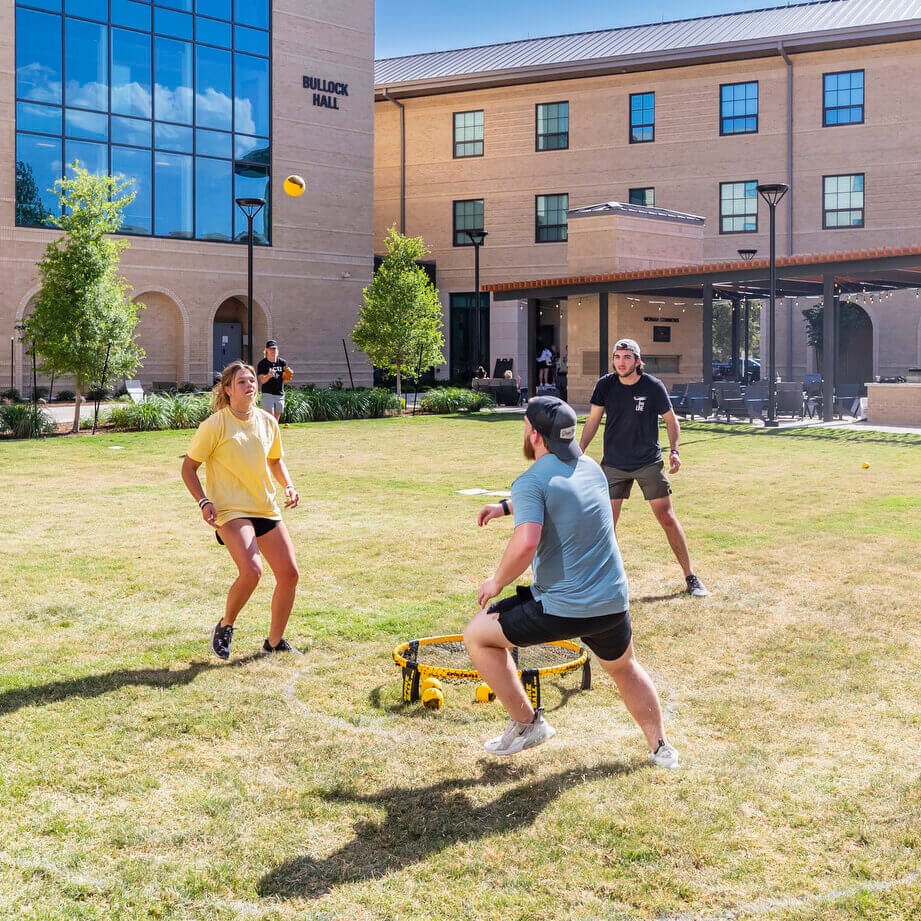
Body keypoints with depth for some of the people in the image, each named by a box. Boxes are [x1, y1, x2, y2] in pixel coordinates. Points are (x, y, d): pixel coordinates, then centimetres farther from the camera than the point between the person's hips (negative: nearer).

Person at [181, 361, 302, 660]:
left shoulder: (267, 421, 7)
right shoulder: (216, 424, -9)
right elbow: (188, 467, -3)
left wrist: (288, 485, 6)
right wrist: (203, 501, -16)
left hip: (266, 509, 6)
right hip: (230, 510, -6)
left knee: (289, 574, 0)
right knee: (251, 570, -26)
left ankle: (275, 641, 20)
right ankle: (225, 627, 2)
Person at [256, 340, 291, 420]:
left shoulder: (282, 362, 8)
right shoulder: (262, 364, -2)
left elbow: (284, 381, 6)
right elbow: (262, 380, -12)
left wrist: (288, 377, -17)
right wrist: (269, 375, -33)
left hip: (280, 395, 4)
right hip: (268, 395, -4)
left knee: (276, 420, 10)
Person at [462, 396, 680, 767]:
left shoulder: (532, 480, -13)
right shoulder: (592, 468, 10)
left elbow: (525, 544, -27)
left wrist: (497, 581, -10)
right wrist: (506, 507, 36)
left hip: (560, 610, -7)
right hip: (612, 604, 7)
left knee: (477, 636, 11)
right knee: (625, 668, 33)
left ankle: (527, 724, 16)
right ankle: (661, 747, 35)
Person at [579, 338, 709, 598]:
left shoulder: (654, 387, -8)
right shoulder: (605, 385, -3)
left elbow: (671, 420, 3)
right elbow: (593, 420, 8)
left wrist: (674, 451, -10)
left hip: (650, 463, -2)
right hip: (613, 464, 2)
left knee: (667, 518, -2)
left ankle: (690, 577, 8)